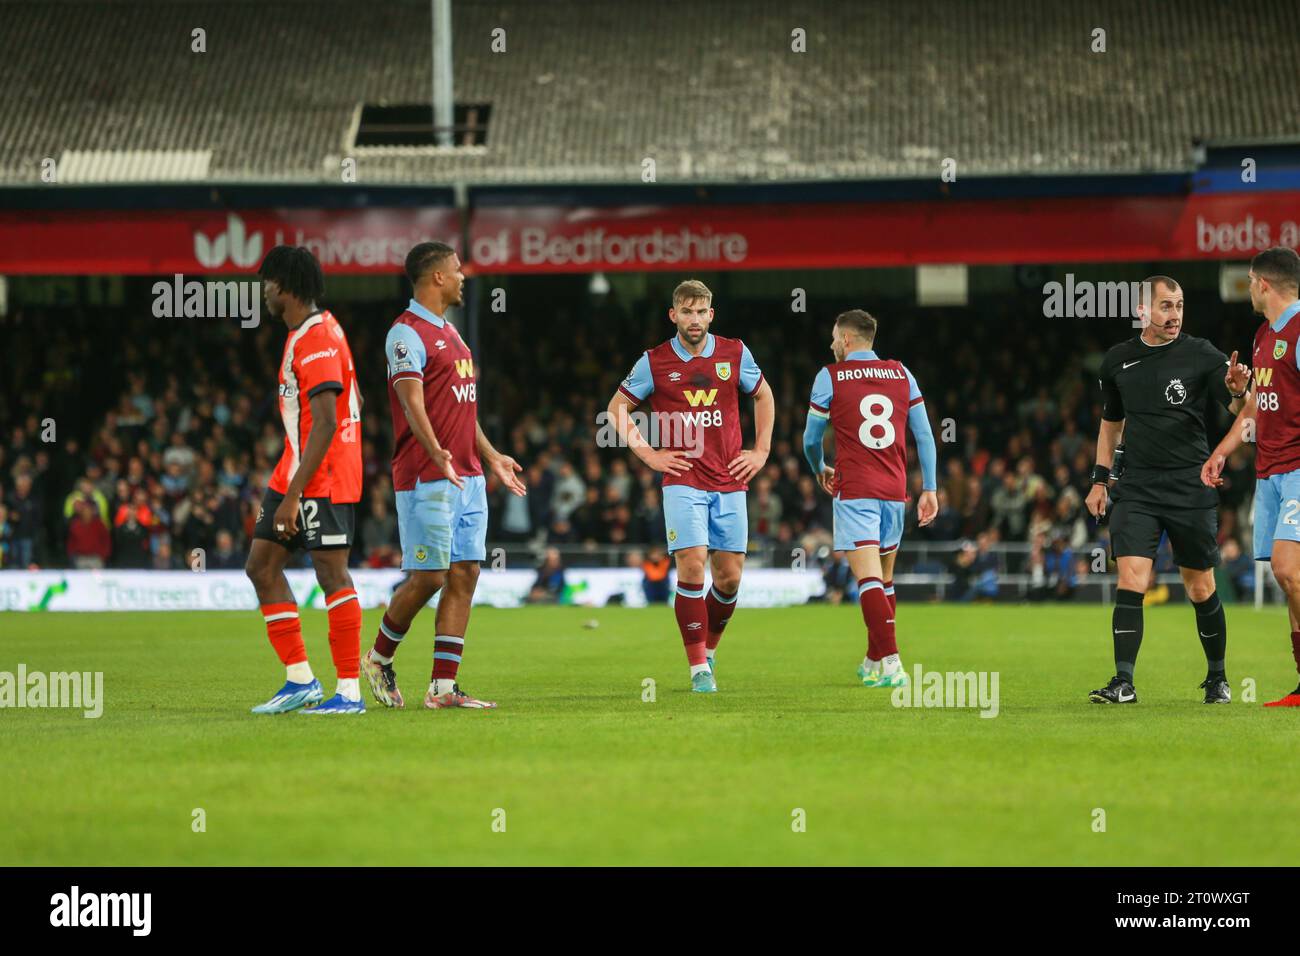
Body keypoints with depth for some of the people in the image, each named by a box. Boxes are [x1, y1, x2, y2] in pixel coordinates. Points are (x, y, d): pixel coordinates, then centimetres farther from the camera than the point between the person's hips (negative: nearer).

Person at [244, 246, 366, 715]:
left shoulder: (315, 340, -18)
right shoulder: (318, 329, 14)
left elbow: (325, 425, -24)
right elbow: (354, 400, 21)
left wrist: (292, 494, -25)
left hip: (323, 478, -11)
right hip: (295, 472, 11)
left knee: (331, 573, -8)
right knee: (261, 565, 10)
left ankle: (349, 691, -6)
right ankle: (300, 680, 12)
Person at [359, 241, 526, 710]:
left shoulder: (448, 332, 20)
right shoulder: (407, 333, -11)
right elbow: (413, 403, -22)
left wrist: (492, 456, 30)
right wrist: (437, 454, -36)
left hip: (468, 476, 9)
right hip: (426, 479, -9)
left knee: (464, 575, 2)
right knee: (428, 577, -8)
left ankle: (443, 687, 2)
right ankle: (379, 659, 14)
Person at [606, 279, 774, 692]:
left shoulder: (735, 353, 6)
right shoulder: (654, 362, 0)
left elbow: (763, 395, 22)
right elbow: (617, 407, 11)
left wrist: (761, 451, 13)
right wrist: (647, 453, 2)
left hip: (729, 483, 3)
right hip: (683, 482, -3)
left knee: (729, 577, 2)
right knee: (692, 566, -15)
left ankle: (709, 650, 27)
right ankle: (699, 669, -9)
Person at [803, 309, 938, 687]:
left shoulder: (830, 377, 0)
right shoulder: (901, 374, 10)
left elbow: (811, 439, 7)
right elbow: (924, 435, 8)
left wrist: (820, 469, 28)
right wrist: (929, 489, 11)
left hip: (855, 491, -5)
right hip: (894, 490, 5)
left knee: (868, 579, -11)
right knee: (884, 580, 17)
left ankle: (890, 663, -24)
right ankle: (874, 662, 26)